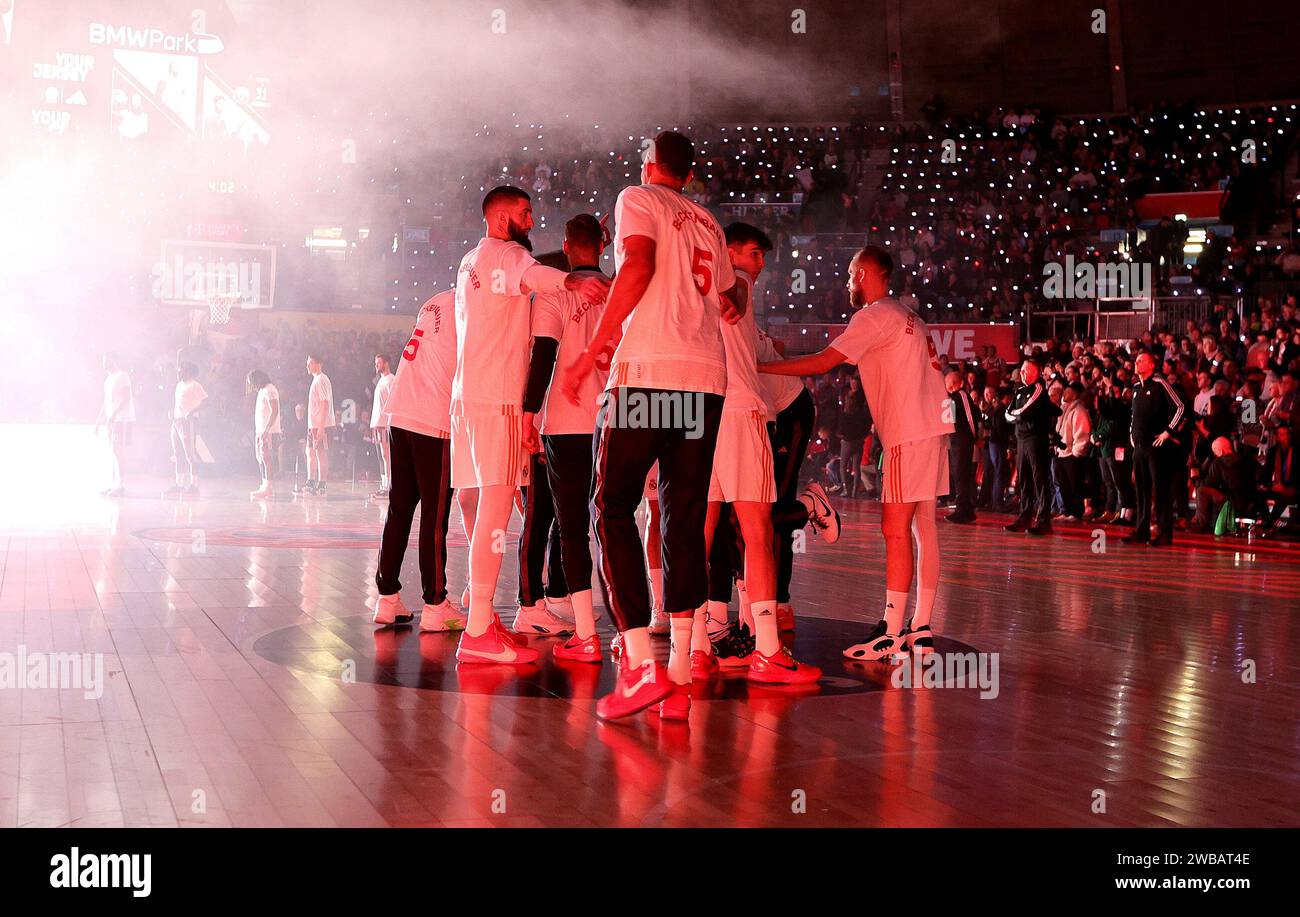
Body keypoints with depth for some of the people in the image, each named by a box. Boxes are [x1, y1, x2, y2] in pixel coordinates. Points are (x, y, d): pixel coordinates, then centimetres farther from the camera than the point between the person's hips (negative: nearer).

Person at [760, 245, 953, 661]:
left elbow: (822, 362, -15)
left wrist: (758, 367, -11)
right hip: (932, 427, 10)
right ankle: (921, 629, 10)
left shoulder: (875, 316, -8)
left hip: (909, 433, -10)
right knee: (922, 525, 8)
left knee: (896, 528, -8)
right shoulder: (909, 318, 22)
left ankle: (891, 634, -7)